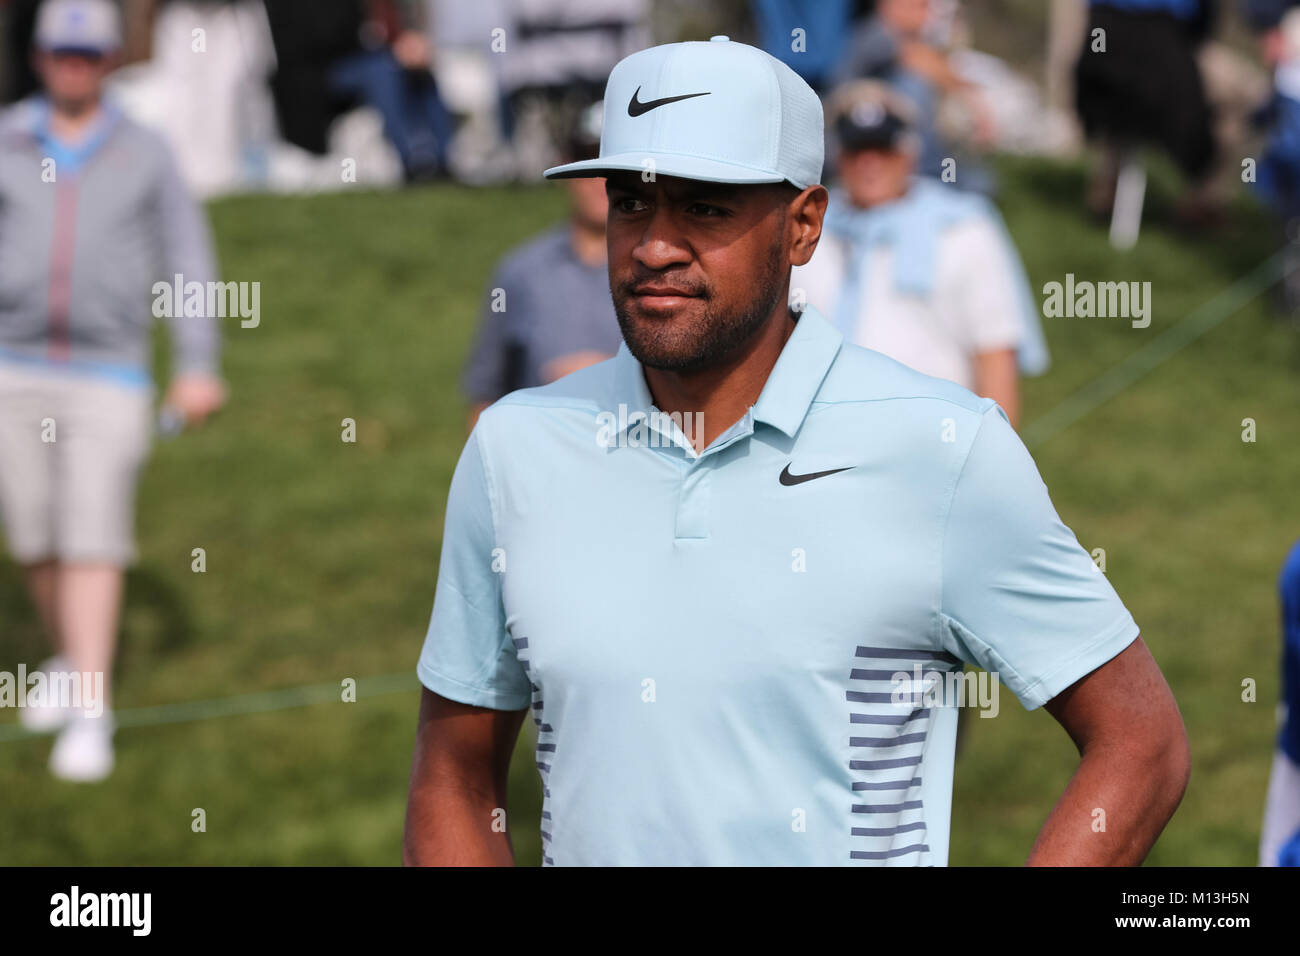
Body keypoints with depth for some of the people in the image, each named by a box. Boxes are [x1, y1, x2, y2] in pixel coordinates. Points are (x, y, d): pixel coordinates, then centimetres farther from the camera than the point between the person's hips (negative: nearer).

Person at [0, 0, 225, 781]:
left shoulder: (145, 155, 5)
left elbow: (189, 262, 3)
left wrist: (198, 365, -8)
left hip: (108, 374, -2)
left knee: (94, 540, -11)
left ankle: (91, 718, -12)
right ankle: (72, 662, 31)